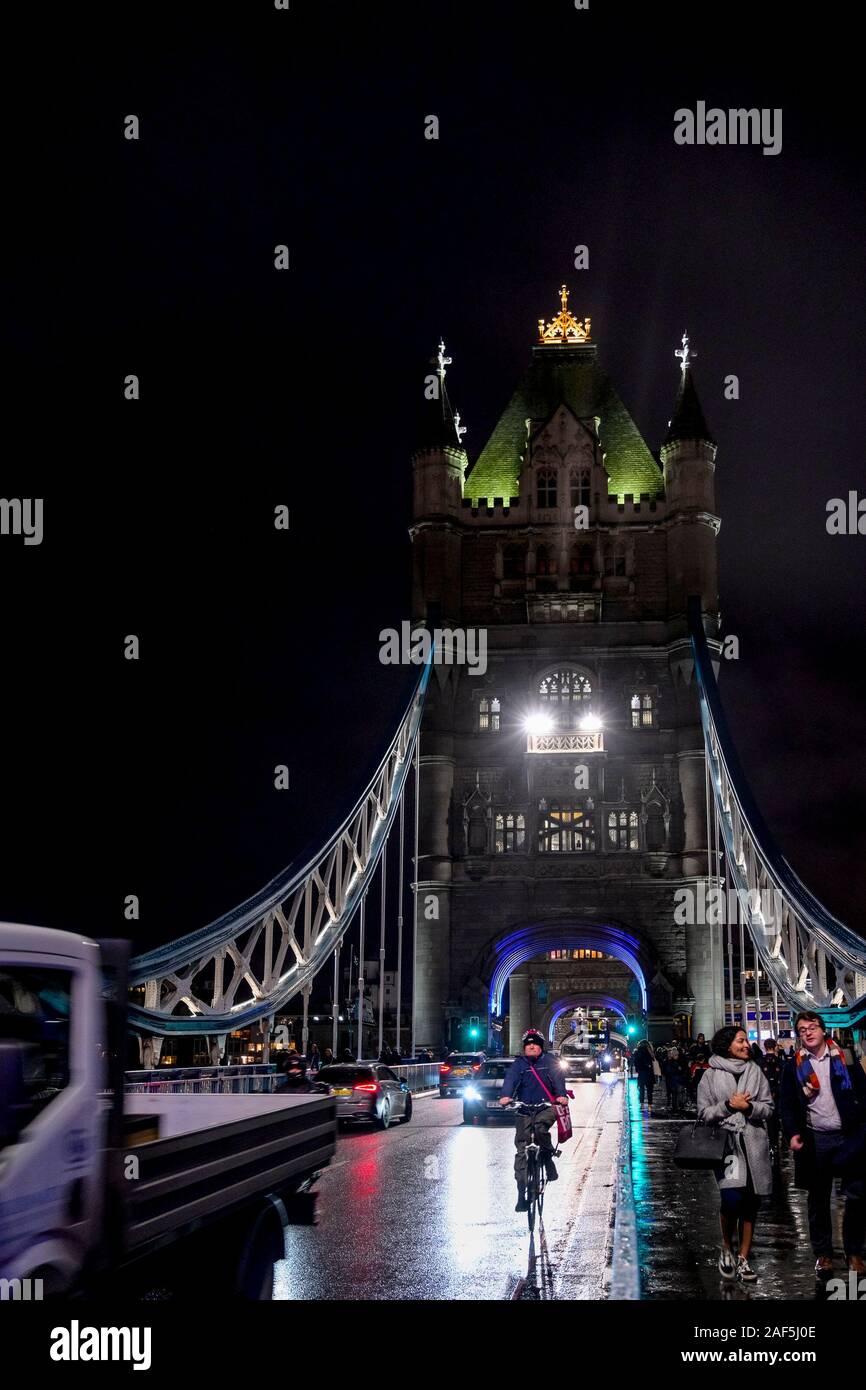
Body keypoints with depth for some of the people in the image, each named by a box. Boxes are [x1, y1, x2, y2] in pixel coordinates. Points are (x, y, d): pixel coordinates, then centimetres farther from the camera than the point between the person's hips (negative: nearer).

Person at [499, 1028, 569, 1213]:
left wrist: (561, 1095, -30)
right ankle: (521, 1194, 2)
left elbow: (557, 1078, -9)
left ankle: (548, 1158, -8)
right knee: (521, 1150, -3)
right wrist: (506, 1096, -31)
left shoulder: (549, 1062, 5)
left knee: (540, 1127, -35)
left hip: (547, 1107, -2)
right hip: (524, 1110, 2)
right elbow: (510, 1079, -10)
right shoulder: (519, 1064, 6)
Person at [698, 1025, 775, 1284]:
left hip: (754, 1145, 3)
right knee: (731, 1199, -18)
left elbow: (768, 1107, 7)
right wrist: (729, 1105, -11)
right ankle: (726, 1248, 8)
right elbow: (704, 1113, 1)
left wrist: (748, 1106, -11)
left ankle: (743, 1258, 17)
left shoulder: (755, 1071, 8)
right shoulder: (711, 1075, 2)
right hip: (726, 1143, -3)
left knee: (751, 1202, 5)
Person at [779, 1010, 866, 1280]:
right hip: (815, 1140, 1)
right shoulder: (794, 1067, 5)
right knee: (818, 1200, 8)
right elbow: (788, 1105, 5)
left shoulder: (844, 1058, 3)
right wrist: (793, 1134, -9)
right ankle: (822, 1254, 18)